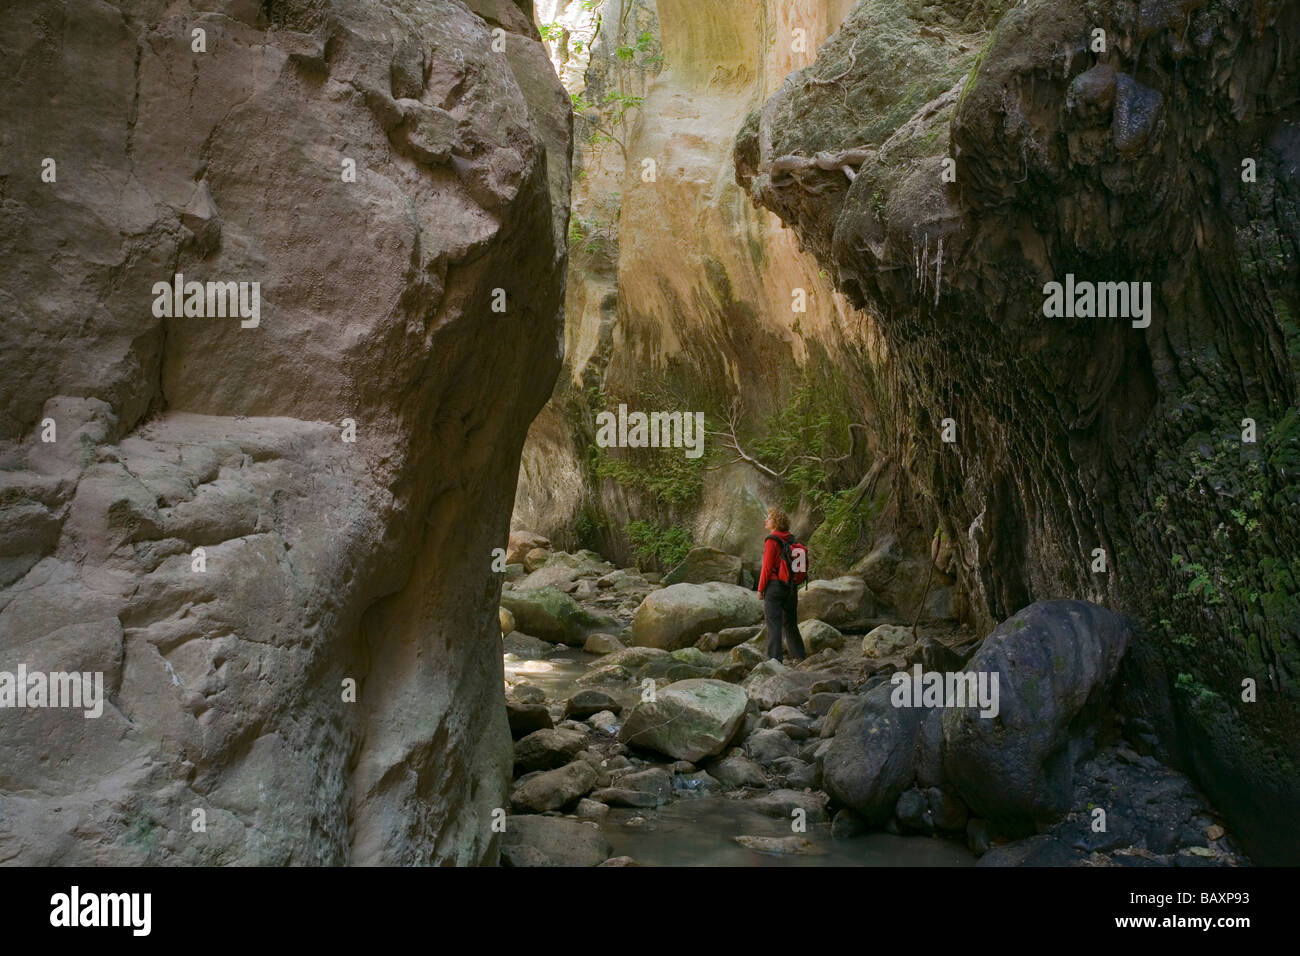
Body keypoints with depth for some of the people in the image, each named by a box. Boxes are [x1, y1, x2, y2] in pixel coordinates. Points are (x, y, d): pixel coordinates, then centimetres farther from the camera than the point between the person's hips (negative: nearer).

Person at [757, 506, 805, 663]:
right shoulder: (791, 540, 7)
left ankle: (775, 658, -6)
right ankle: (800, 656, 22)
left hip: (774, 586, -7)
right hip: (791, 586, 7)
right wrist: (794, 584, 18)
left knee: (774, 623, -4)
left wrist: (760, 589, -7)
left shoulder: (772, 541, -14)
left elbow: (767, 567, -14)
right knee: (790, 622, 16)